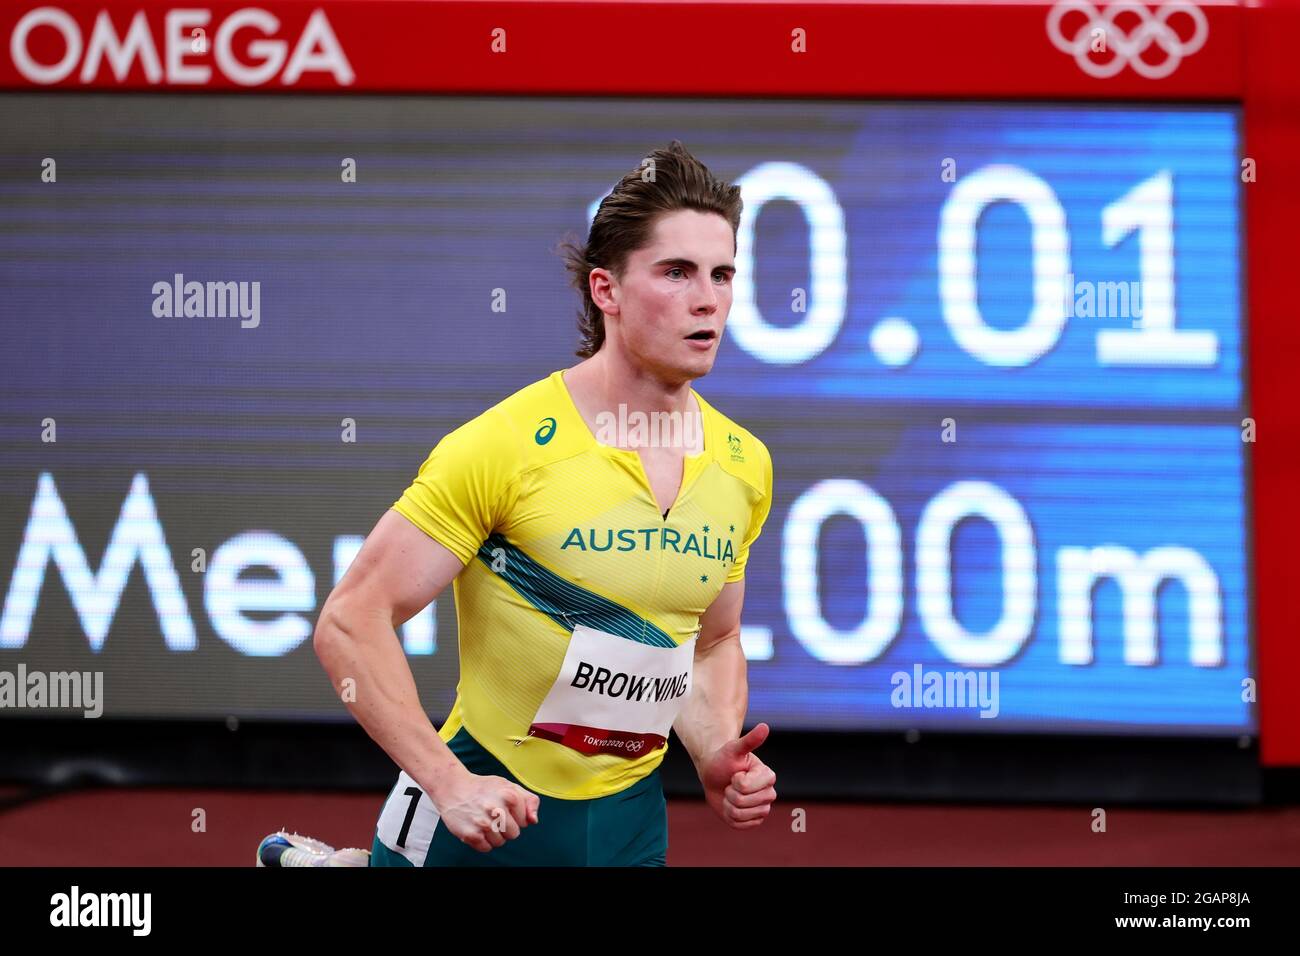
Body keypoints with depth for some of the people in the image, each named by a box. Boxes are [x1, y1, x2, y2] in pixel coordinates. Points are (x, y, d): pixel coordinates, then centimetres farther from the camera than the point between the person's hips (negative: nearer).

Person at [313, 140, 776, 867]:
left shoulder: (744, 465, 1)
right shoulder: (507, 445, -16)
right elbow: (351, 622, -16)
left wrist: (717, 759, -2)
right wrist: (447, 782, -23)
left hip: (629, 826, 5)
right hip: (485, 814, -5)